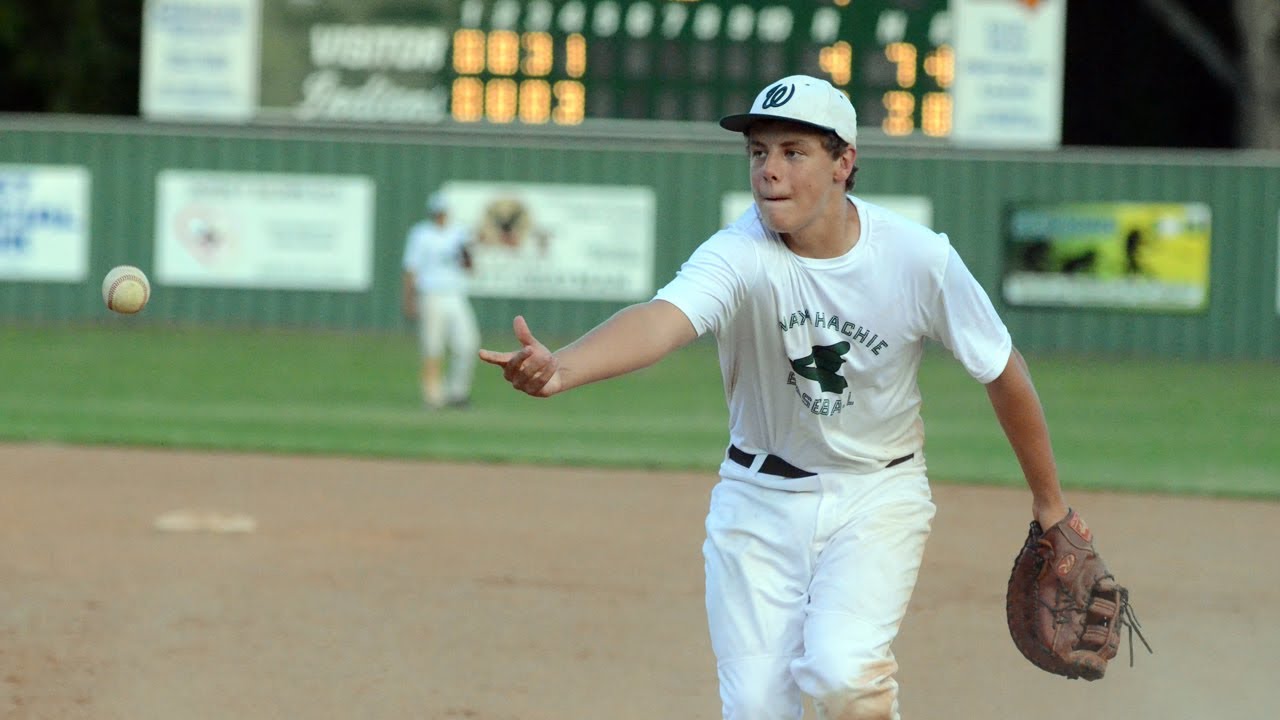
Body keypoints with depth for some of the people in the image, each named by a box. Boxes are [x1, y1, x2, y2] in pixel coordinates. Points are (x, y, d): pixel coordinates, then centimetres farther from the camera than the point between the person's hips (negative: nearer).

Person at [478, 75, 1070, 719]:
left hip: (876, 496, -1)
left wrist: (1048, 499, 8)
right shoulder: (740, 254, -21)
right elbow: (662, 319, -42)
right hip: (760, 497, 1)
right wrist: (560, 368, -63)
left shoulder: (919, 258, -17)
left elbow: (1003, 373, -2)